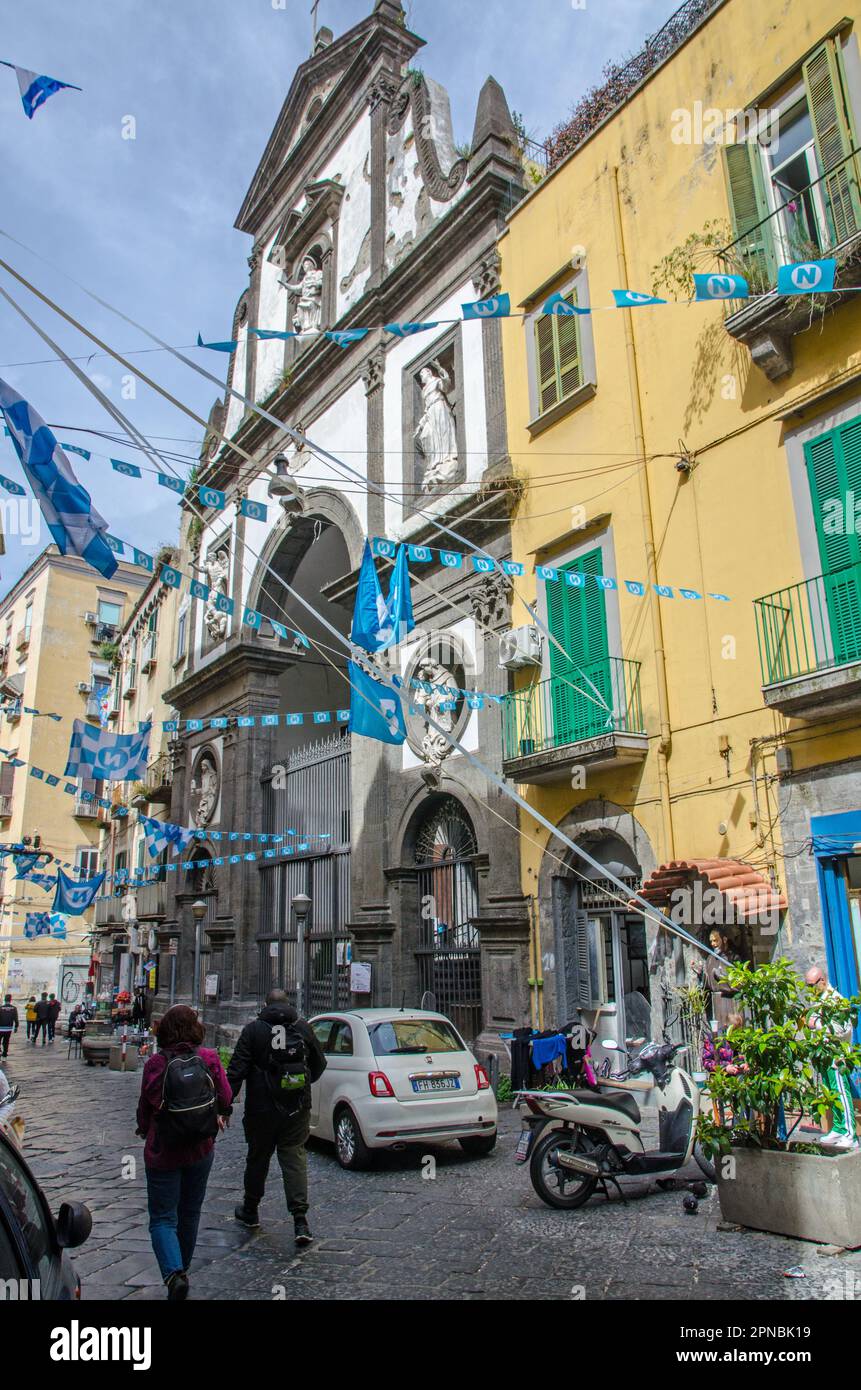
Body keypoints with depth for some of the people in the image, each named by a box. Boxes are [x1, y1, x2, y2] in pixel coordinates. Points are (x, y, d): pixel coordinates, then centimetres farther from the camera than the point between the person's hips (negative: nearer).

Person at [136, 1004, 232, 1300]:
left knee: (162, 1218, 6)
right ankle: (182, 1270, 35)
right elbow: (225, 1098, -1)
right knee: (190, 1214, 21)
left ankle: (173, 1273, -14)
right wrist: (221, 1115, 22)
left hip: (162, 1153, -3)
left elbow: (145, 1106, -7)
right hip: (201, 1151, 3)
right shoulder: (209, 1058, -11)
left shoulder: (155, 1063, -17)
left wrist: (144, 1129, 15)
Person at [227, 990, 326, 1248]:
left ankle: (250, 1211, 34)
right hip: (297, 1108, 1)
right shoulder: (303, 1028, 2)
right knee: (294, 1158, 5)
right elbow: (319, 1064, 11)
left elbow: (236, 1070, -10)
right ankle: (300, 1219, -5)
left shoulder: (253, 1030, -5)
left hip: (261, 1109, -1)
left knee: (257, 1158, 16)